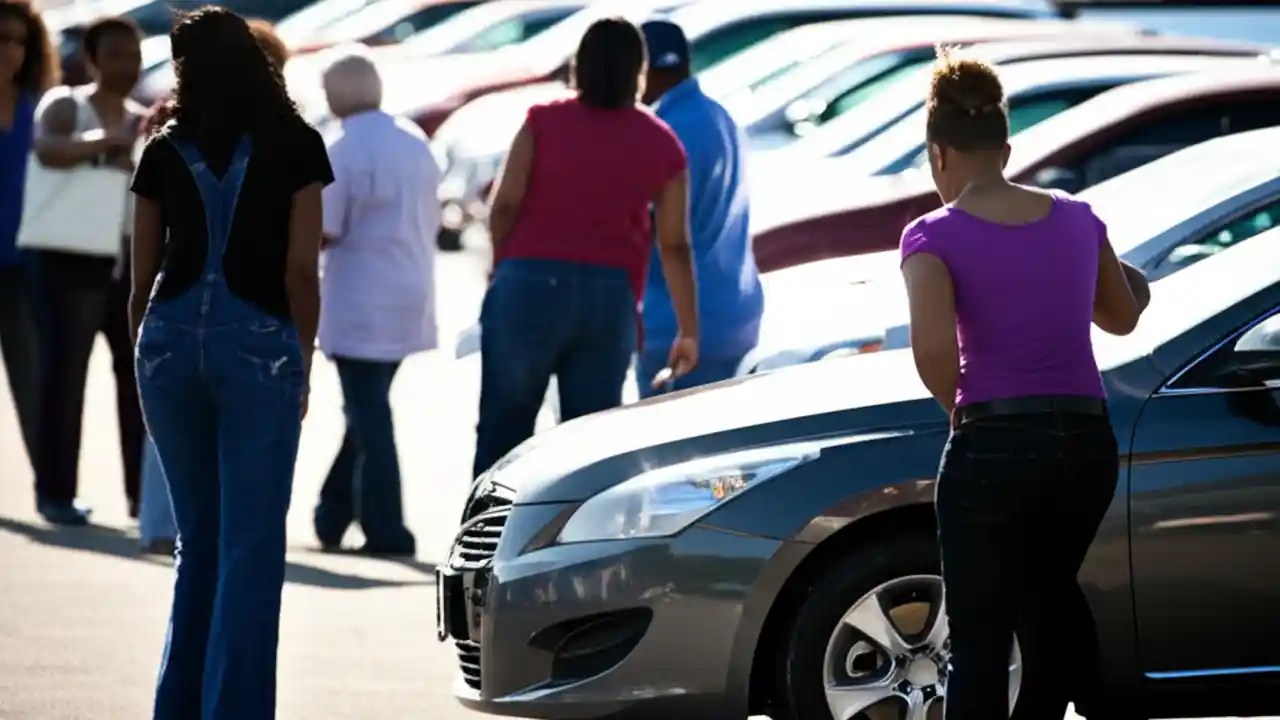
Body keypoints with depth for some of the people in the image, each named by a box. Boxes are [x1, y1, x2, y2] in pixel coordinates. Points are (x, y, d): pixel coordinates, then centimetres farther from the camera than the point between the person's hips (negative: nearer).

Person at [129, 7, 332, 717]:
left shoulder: (165, 153, 7)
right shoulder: (293, 147, 1)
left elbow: (142, 276, 9)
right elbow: (301, 270, -2)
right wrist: (304, 360, 8)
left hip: (170, 339, 3)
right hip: (259, 343, -3)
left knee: (197, 544, 15)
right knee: (250, 548, -2)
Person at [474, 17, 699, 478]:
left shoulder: (543, 123, -1)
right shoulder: (662, 145, 4)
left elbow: (505, 205, -6)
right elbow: (675, 246, 4)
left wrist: (501, 267, 11)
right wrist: (689, 331, 10)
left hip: (530, 285, -2)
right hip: (610, 299, 2)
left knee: (503, 430, 5)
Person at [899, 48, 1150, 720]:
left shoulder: (936, 237, -7)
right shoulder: (1078, 220, 7)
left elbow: (933, 347, -21)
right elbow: (1122, 316, 23)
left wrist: (958, 407, -2)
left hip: (995, 446, -5)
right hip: (1087, 441, 5)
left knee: (980, 642, 3)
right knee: (1048, 592, 27)